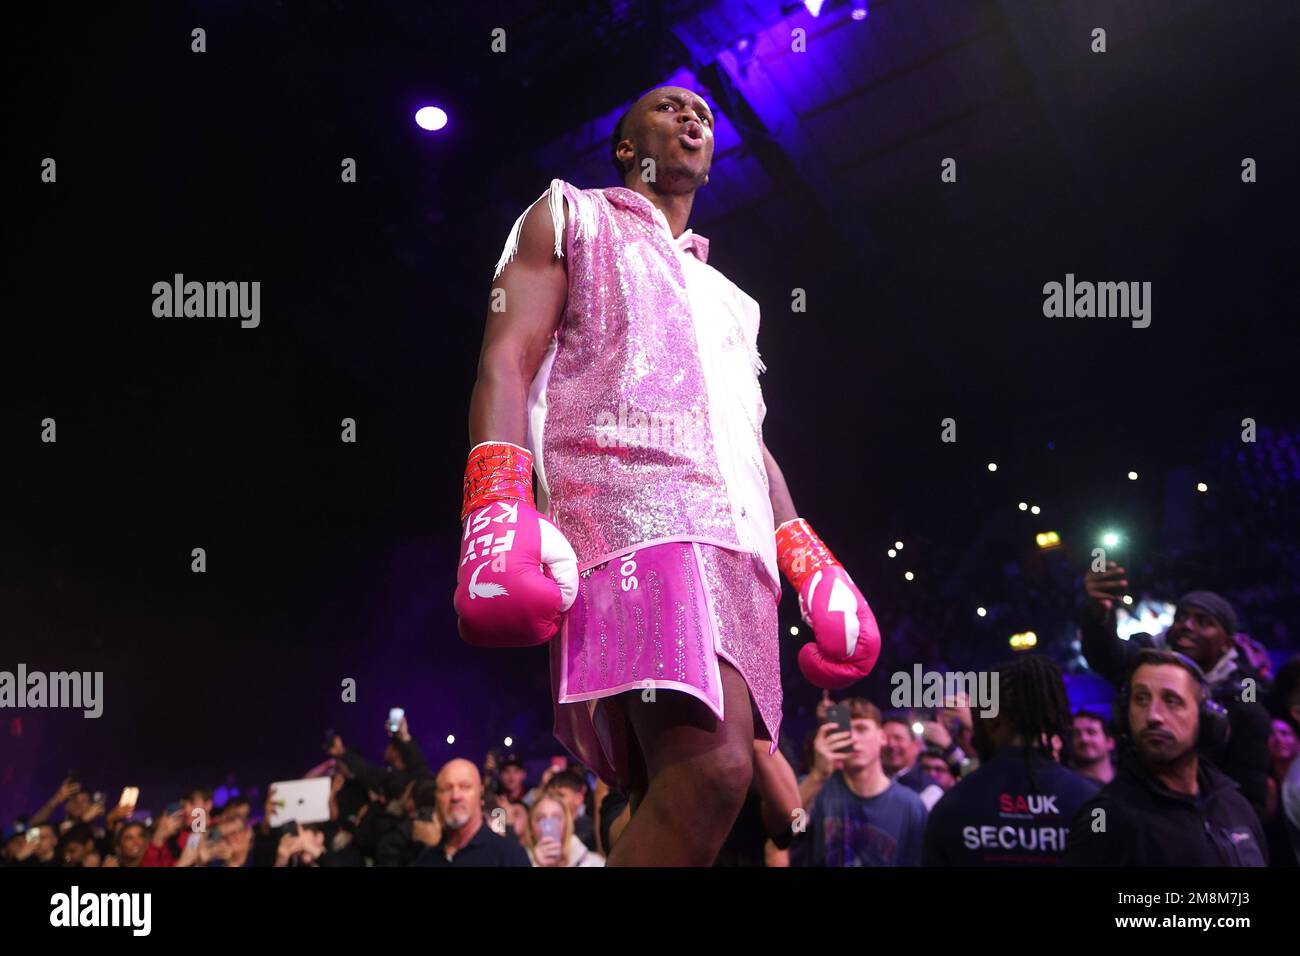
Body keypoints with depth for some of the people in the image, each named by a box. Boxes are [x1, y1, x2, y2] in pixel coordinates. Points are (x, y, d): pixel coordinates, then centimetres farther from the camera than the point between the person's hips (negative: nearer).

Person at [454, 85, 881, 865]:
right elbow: (506, 360, 2)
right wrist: (500, 513, -16)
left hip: (740, 540, 7)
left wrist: (814, 567, 14)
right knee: (713, 767, -26)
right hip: (629, 507, -7)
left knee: (691, 788, -2)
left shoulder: (724, 294, 35)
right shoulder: (570, 217, 19)